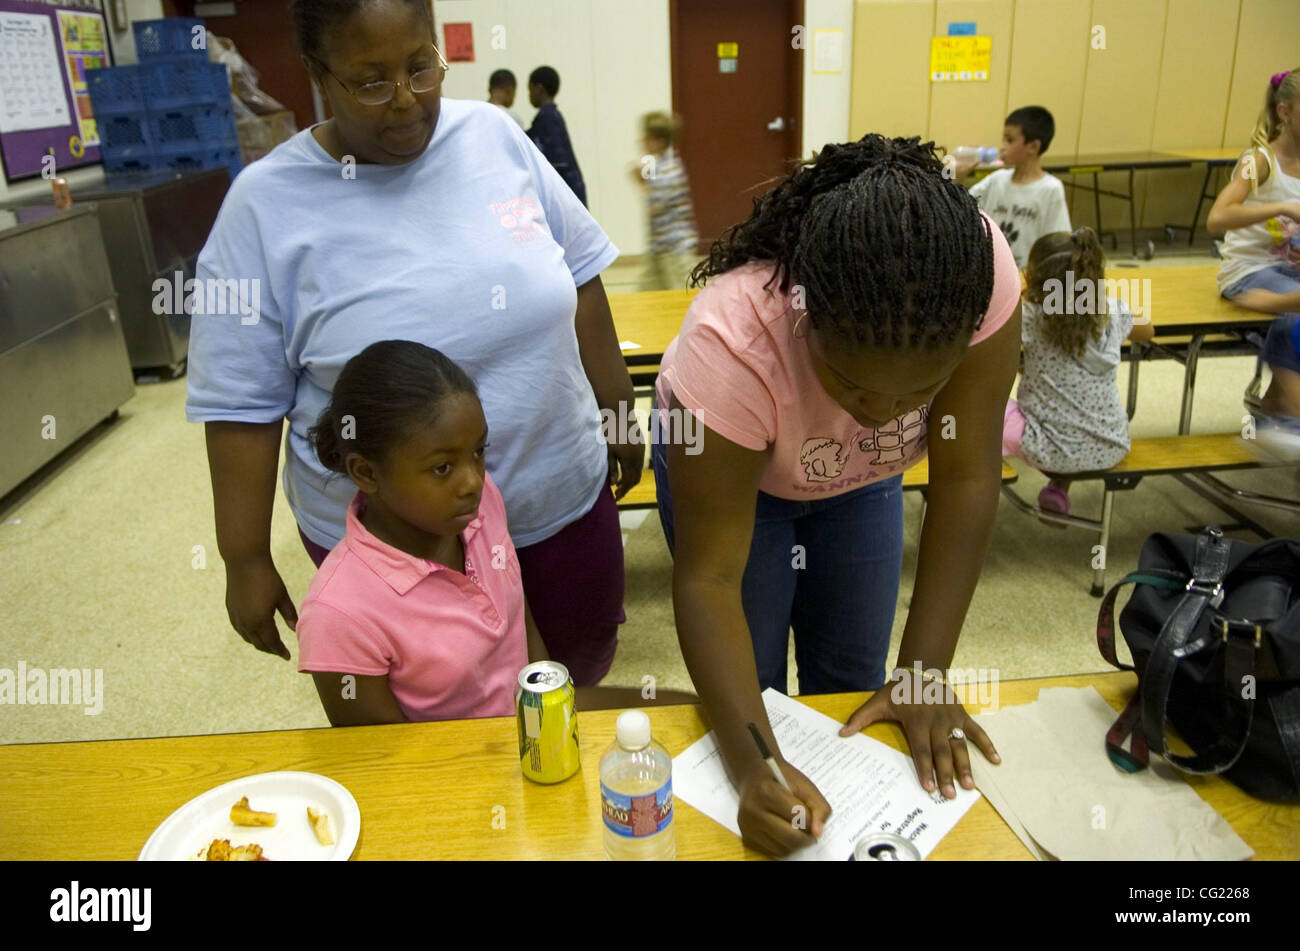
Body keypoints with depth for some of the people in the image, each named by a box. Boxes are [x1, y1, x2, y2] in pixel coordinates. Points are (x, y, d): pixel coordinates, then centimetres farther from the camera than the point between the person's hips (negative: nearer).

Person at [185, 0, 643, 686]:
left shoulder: (494, 136, -4)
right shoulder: (264, 206, -12)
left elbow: (577, 275, 6)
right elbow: (240, 403, -9)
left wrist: (617, 403, 9)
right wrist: (245, 562, -6)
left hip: (564, 492, 4)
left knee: (590, 655, 24)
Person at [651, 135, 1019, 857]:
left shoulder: (982, 276, -35)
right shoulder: (731, 341, -42)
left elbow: (965, 479, -26)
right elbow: (708, 577, -35)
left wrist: (923, 673, -26)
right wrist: (752, 764, -44)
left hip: (862, 477, 3)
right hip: (721, 465, -2)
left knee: (853, 681, 10)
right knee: (749, 686, 1)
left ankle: (848, 803, 39)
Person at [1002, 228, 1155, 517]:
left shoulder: (1031, 316, -18)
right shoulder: (1113, 312, -4)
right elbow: (1147, 331, 18)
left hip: (1052, 450, -4)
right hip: (1109, 449, 4)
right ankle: (1060, 488, 25)